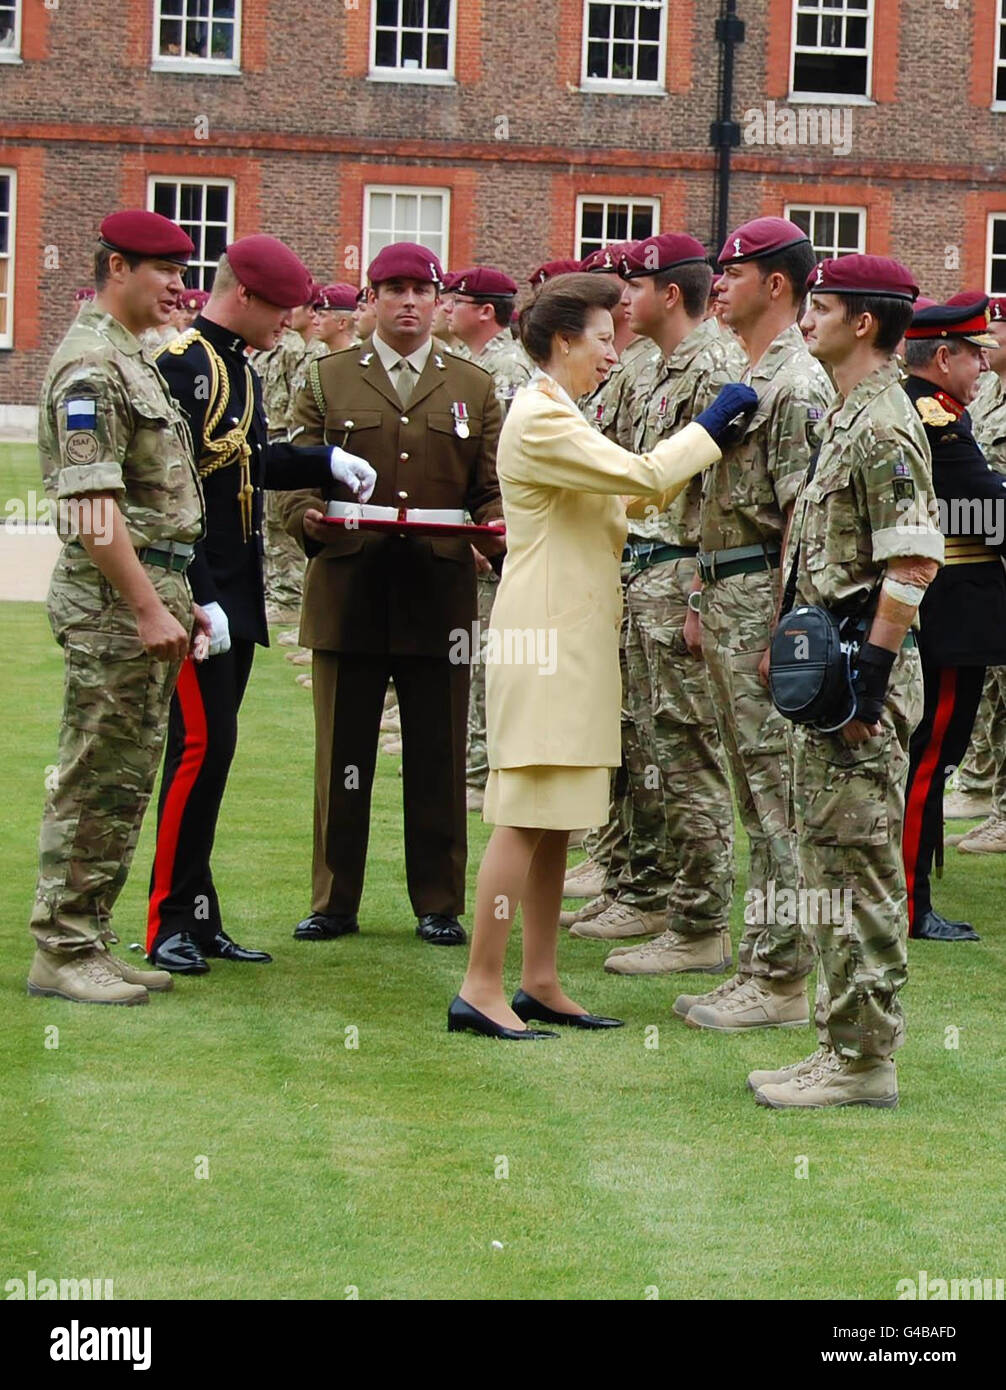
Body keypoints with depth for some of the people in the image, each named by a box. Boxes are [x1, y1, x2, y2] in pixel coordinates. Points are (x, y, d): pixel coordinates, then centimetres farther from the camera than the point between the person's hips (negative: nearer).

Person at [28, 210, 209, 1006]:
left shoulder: (131, 360, 18)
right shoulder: (91, 365, -14)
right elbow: (92, 509, -21)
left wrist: (175, 600, 21)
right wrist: (148, 609, -22)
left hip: (149, 591, 10)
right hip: (114, 601, -10)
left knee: (123, 781, 12)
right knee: (98, 783, -6)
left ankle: (89, 941, 18)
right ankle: (63, 952, 0)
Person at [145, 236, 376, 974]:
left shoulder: (242, 370, 15)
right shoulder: (182, 365, -15)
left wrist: (326, 462, 11)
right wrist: (198, 598, -23)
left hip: (238, 594, 10)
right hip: (200, 595, -10)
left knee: (213, 749, 11)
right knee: (202, 744, -10)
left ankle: (199, 920, 15)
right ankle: (172, 922, -4)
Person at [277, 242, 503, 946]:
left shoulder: (475, 388, 13)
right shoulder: (328, 381, 10)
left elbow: (494, 486, 9)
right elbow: (296, 473, 5)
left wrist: (495, 524, -12)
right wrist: (307, 517, -16)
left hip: (441, 597, 1)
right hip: (348, 594, 0)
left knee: (438, 757, 4)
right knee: (342, 754, 4)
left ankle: (439, 905, 12)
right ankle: (334, 902, 13)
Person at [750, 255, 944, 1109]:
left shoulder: (884, 429, -16)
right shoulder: (848, 417, 16)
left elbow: (913, 564, -22)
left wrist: (871, 678, -23)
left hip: (862, 668, -11)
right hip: (831, 661, 11)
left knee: (860, 862, -6)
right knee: (831, 855, 14)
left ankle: (866, 1061, -1)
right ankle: (844, 1043, 20)